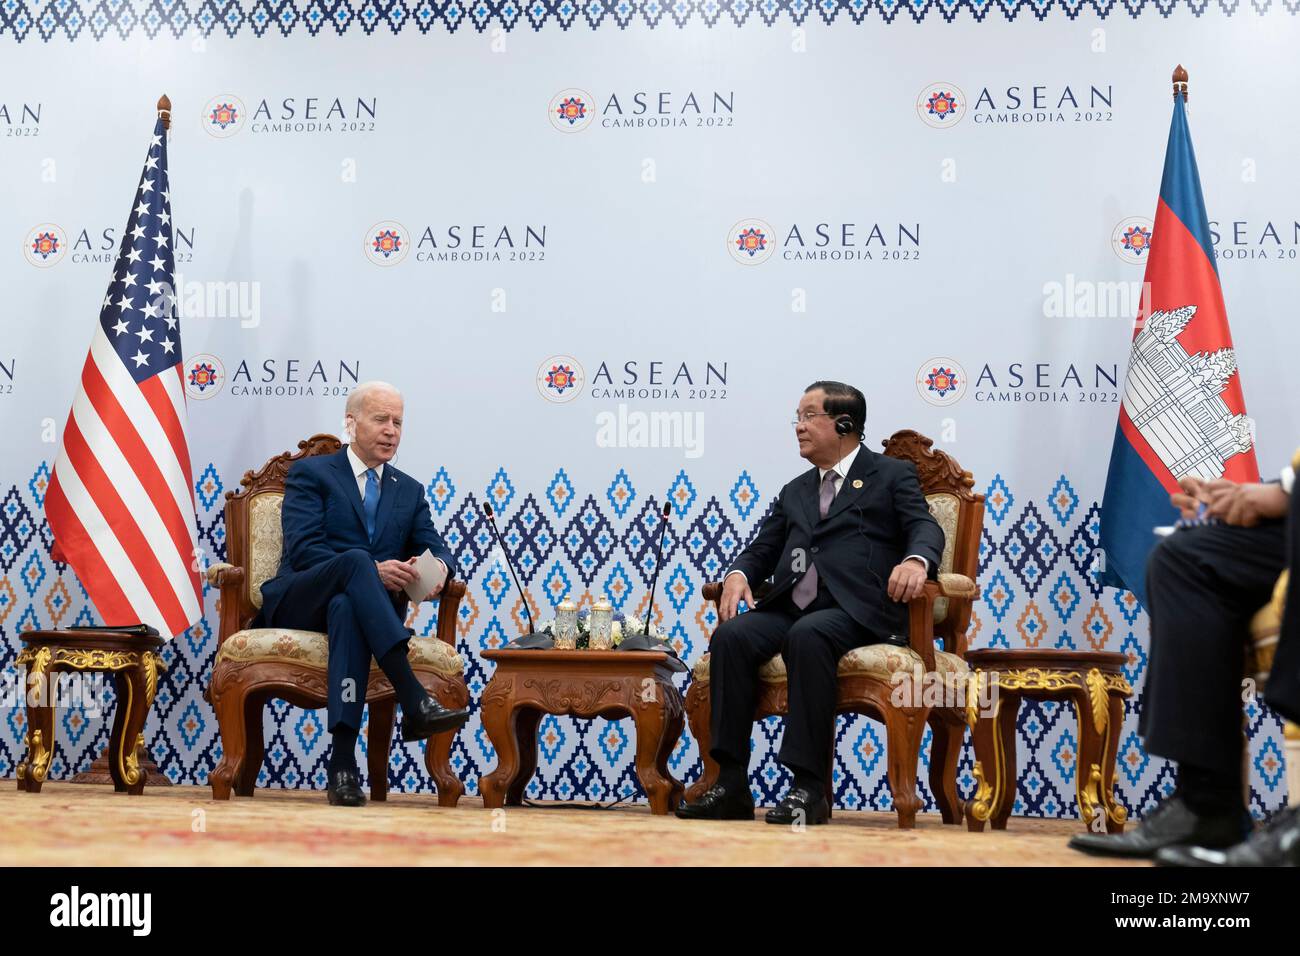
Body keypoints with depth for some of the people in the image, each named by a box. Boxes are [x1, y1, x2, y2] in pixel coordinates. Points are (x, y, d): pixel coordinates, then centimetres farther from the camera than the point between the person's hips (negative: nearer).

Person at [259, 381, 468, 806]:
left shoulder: (410, 491, 22)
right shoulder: (310, 473, 8)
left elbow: (435, 549, 9)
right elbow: (302, 549, -7)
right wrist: (372, 570, -22)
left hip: (357, 605, 2)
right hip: (299, 604, -2)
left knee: (347, 608, -39)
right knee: (355, 560, -37)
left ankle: (343, 766, -50)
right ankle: (415, 702, -51)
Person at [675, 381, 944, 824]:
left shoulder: (892, 475, 13)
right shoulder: (794, 492, 30)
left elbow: (925, 528, -2)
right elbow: (762, 550, 24)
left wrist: (916, 560, -26)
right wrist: (738, 575, 0)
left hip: (855, 610, -5)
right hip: (791, 607, 5)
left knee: (807, 635, -37)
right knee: (731, 635, -24)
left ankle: (809, 787, -36)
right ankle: (732, 784, -25)